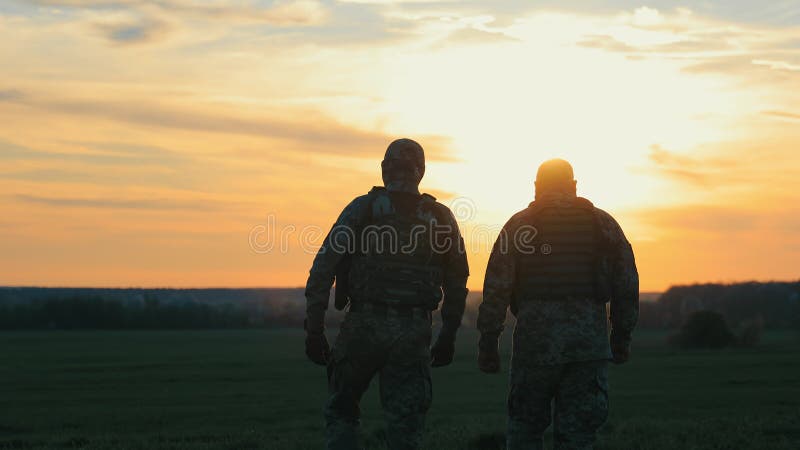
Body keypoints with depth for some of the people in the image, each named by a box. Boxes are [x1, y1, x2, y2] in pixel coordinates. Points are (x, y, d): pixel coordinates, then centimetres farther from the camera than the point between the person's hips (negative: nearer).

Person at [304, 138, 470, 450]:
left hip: (364, 327, -2)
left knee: (341, 412, 15)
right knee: (406, 424, 6)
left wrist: (314, 330, -4)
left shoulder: (363, 208, 0)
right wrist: (448, 336, 20)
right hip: (414, 332, 2)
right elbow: (457, 282, 12)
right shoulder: (441, 218, 7)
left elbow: (324, 266, -7)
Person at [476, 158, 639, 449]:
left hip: (535, 337, -1)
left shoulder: (519, 224, 4)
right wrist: (621, 337, 14)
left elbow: (497, 286, -2)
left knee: (525, 425, 12)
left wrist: (487, 343, 1)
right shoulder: (603, 223, 10)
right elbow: (627, 285, 7)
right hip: (589, 341, 1)